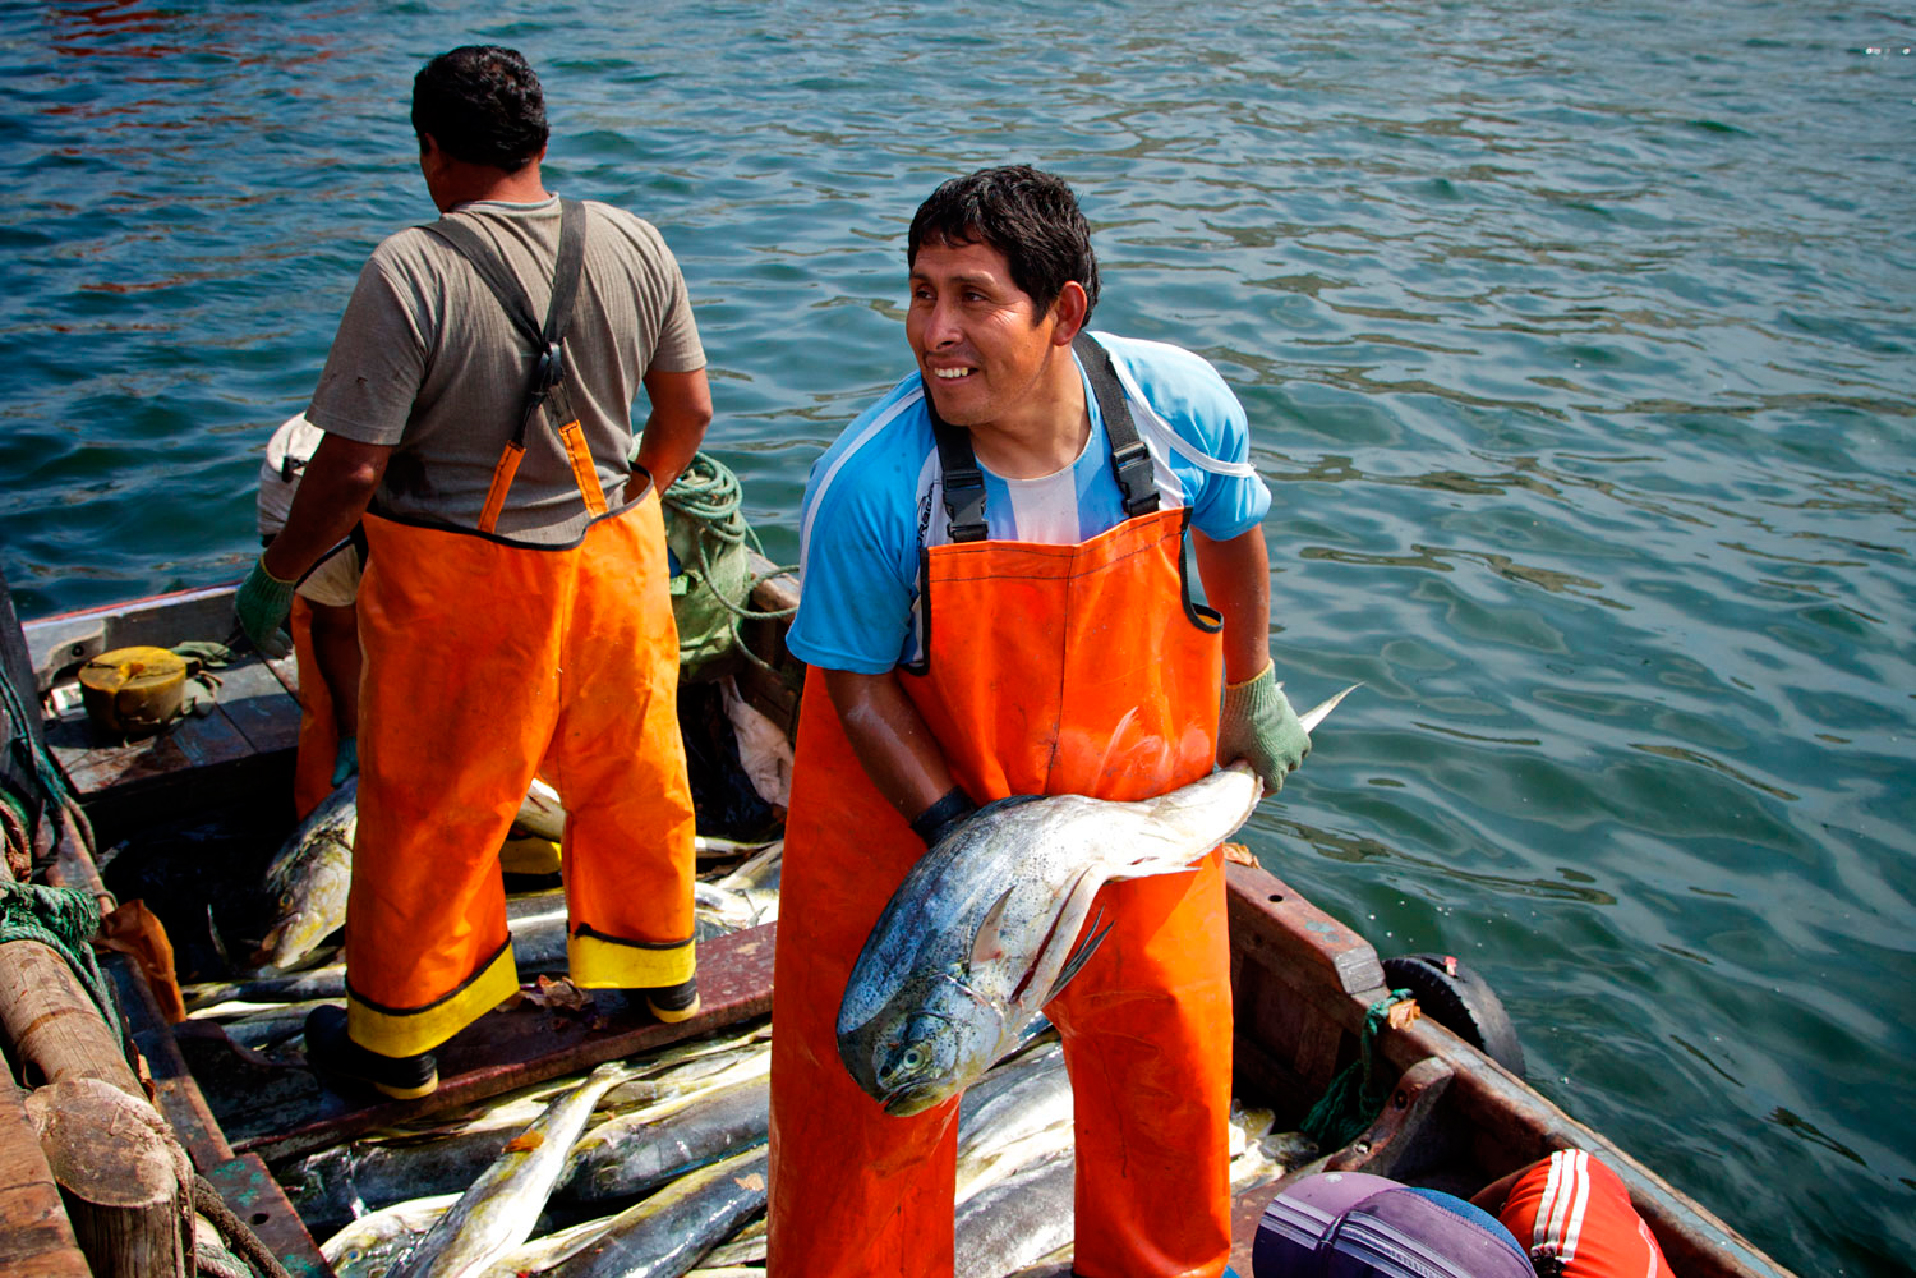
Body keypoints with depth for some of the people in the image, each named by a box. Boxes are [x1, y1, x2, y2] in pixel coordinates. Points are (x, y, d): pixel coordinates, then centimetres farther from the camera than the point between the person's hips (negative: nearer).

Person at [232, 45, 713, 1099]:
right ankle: (662, 966, 42)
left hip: (458, 585, -4)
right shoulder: (633, 245, -5)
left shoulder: (410, 272, -20)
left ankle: (397, 1036, 29)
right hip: (610, 558, 5)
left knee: (427, 806, 12)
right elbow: (688, 409, 3)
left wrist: (274, 576, -2)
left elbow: (353, 469, -19)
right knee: (630, 765, 22)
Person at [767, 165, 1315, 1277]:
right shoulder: (867, 486, -28)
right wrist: (956, 831, -26)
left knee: (1170, 1070, 19)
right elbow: (857, 680, -15)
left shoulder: (1183, 407, -20)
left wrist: (1252, 690, 13)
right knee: (869, 1088, 8)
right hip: (907, 805, -2)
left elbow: (1232, 532, 2)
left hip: (1132, 799, 3)